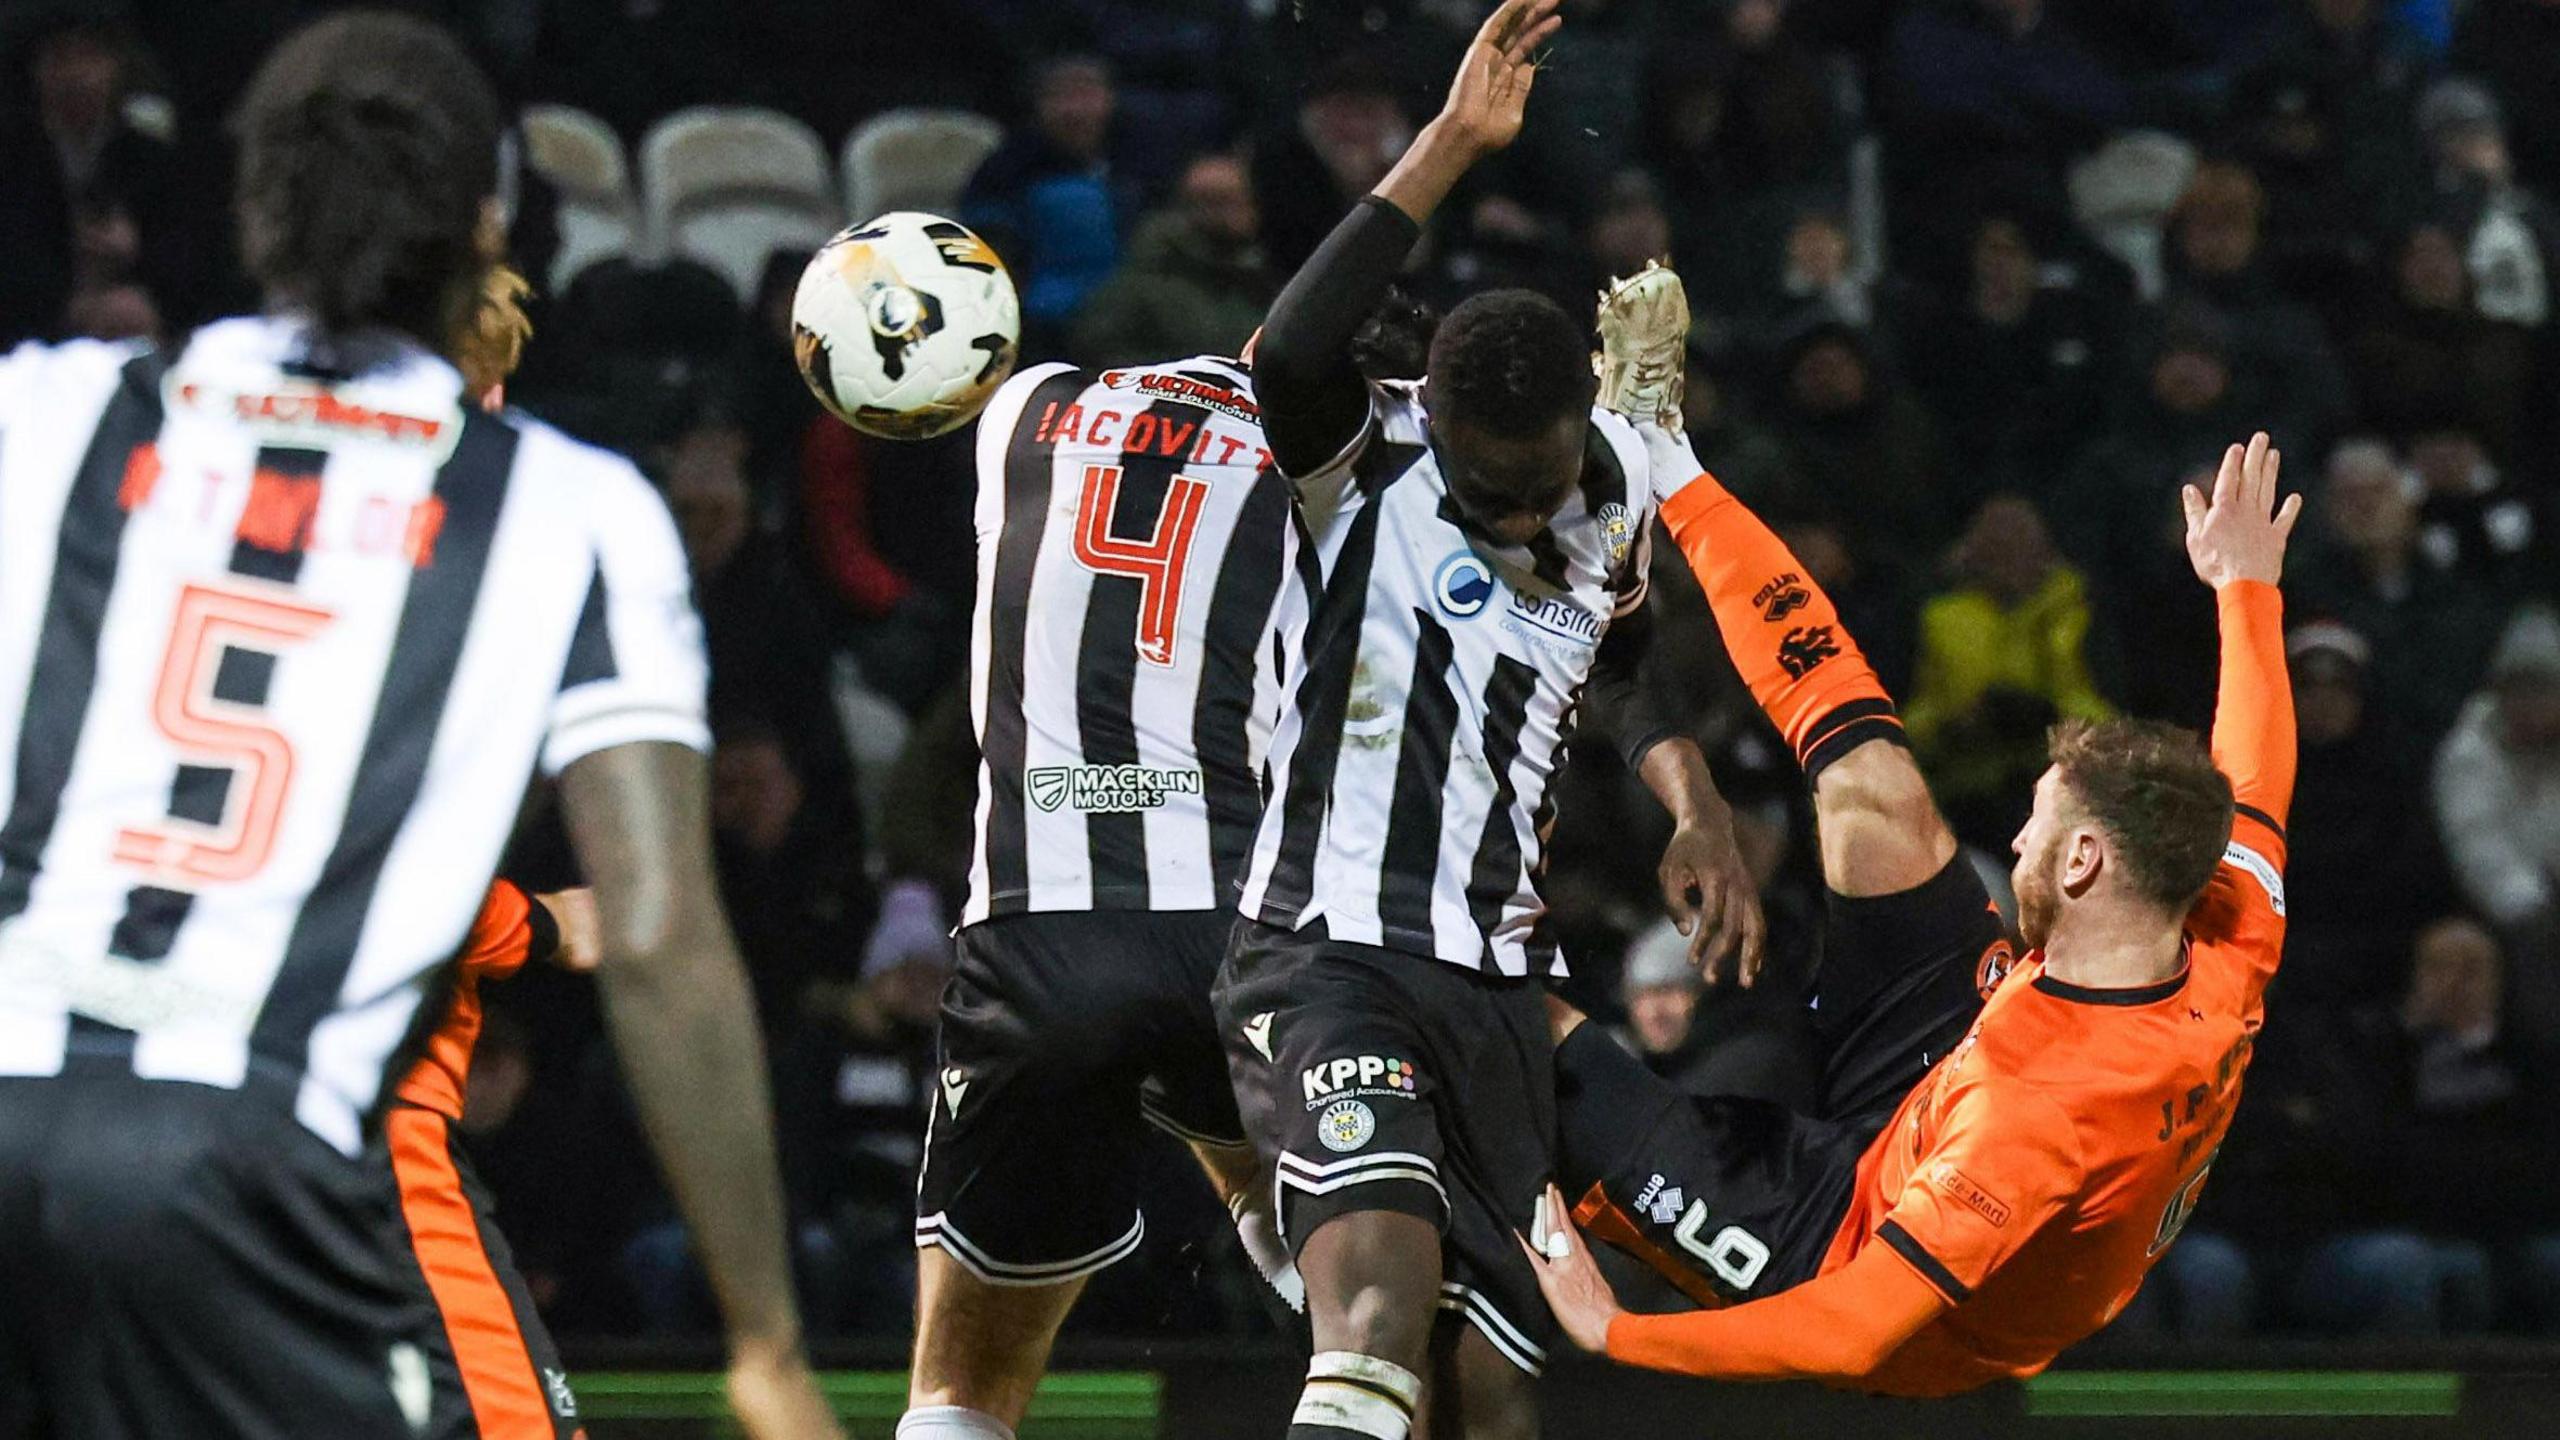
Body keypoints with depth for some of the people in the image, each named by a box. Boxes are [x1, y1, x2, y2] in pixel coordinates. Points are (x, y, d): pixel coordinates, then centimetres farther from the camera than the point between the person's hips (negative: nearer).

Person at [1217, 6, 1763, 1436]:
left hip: (1495, 984, 7)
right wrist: (1448, 148, -33)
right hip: (1331, 955, -7)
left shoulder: (1622, 489, 11)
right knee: (1383, 1310, -30)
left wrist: (1696, 803, 18)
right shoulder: (1367, 458, -7)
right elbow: (1293, 358, -32)